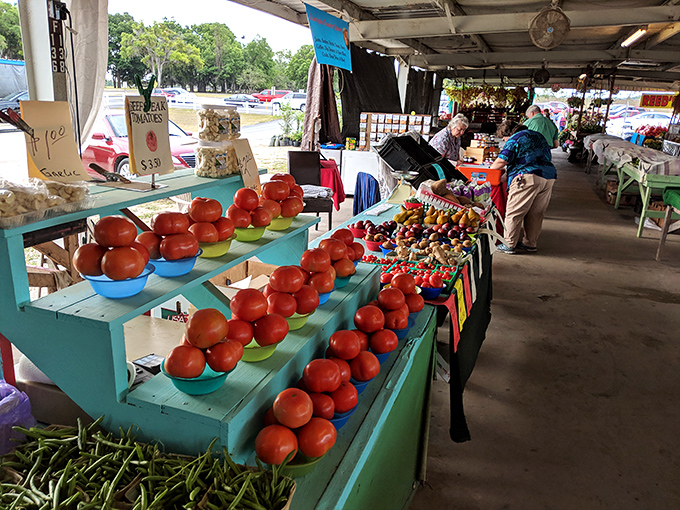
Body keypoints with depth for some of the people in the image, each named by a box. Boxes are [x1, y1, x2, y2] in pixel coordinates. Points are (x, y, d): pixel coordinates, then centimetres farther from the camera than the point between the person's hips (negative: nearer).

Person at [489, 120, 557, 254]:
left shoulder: (515, 139, 0)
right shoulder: (538, 136, 26)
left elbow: (501, 160, -9)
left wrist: (491, 168, 12)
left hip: (528, 178, -8)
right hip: (549, 177, 8)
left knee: (514, 213, -1)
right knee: (536, 213, 13)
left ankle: (510, 244, 1)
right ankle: (530, 243, 21)